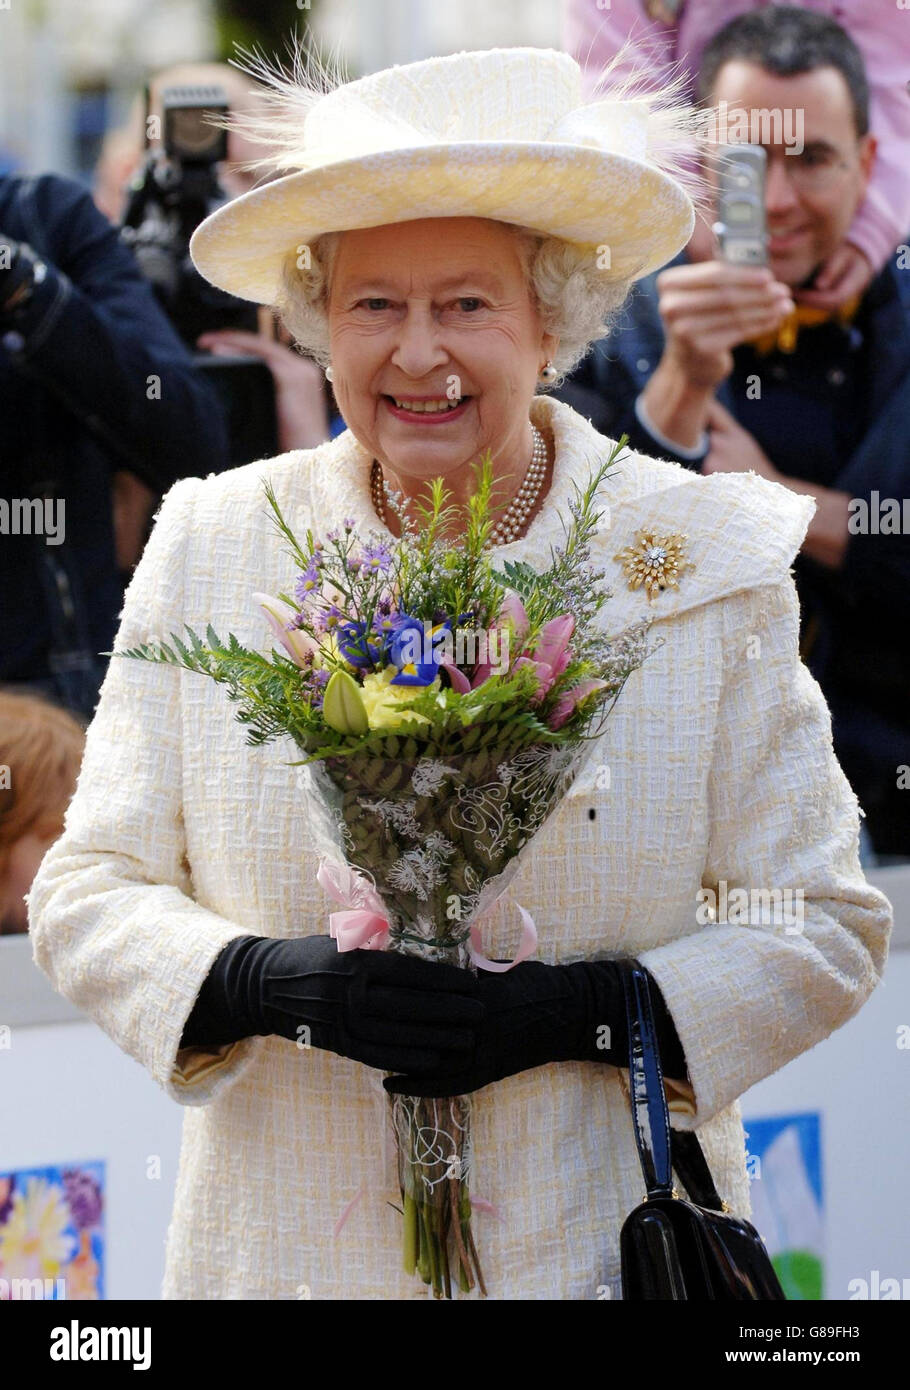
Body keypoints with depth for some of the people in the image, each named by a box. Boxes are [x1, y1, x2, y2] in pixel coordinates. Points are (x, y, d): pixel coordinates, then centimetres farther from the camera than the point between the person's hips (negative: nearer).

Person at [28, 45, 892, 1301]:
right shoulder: (212, 548, 0)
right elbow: (88, 899, 0)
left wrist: (582, 1011, -18)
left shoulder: (710, 560, -4)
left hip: (601, 1245, -1)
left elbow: (824, 927, -2)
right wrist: (278, 982, -19)